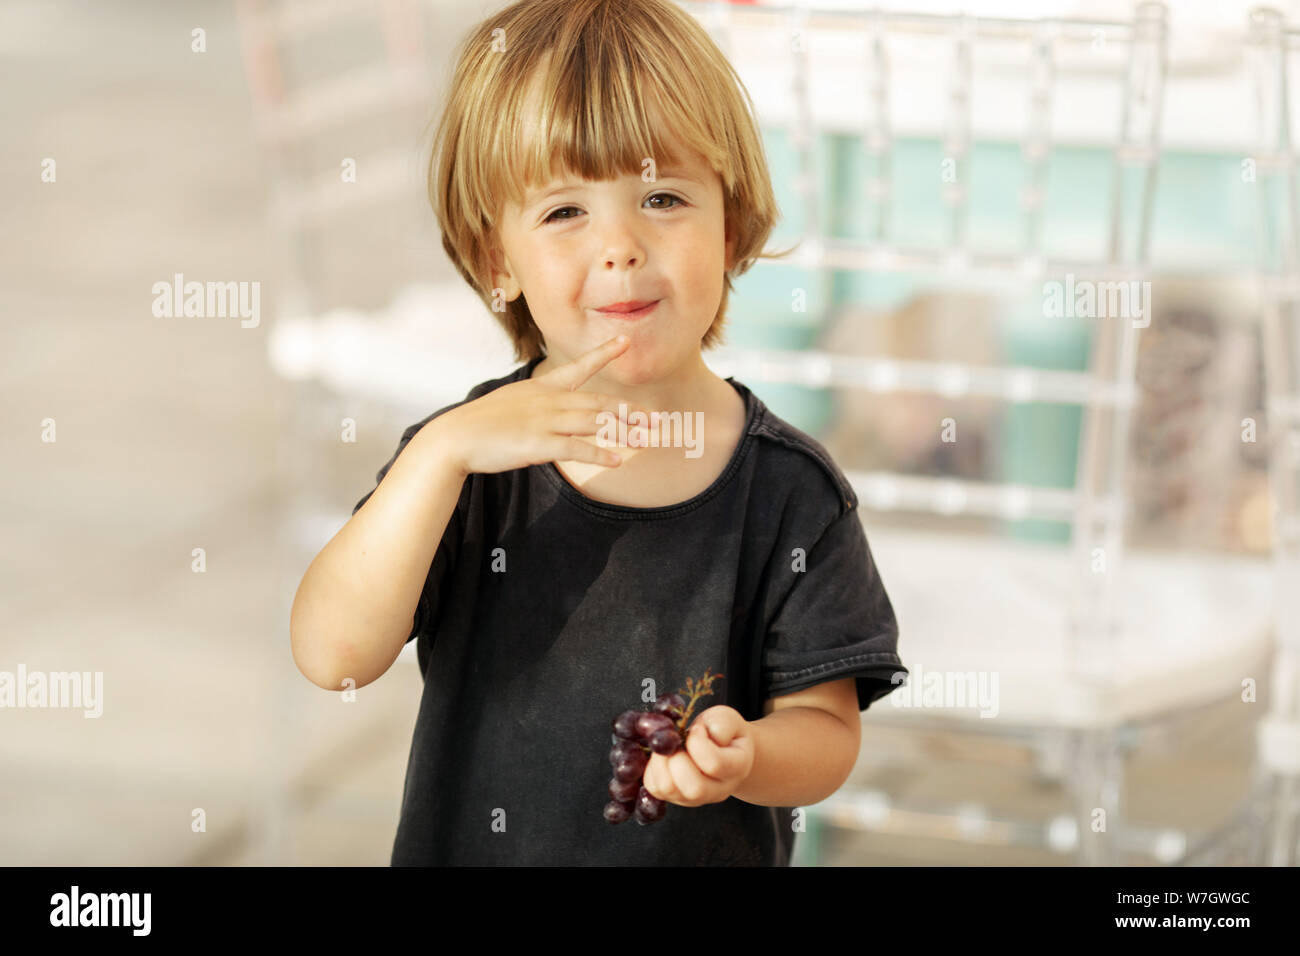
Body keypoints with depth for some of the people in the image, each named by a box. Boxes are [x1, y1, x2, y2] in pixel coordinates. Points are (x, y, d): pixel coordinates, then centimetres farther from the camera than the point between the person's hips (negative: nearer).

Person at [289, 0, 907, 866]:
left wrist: (743, 758, -30)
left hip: (705, 856, -1)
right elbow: (333, 656, -21)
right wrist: (441, 452, -30)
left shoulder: (789, 492, -13)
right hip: (466, 845, 1)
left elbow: (827, 730, -9)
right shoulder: (463, 457, -11)